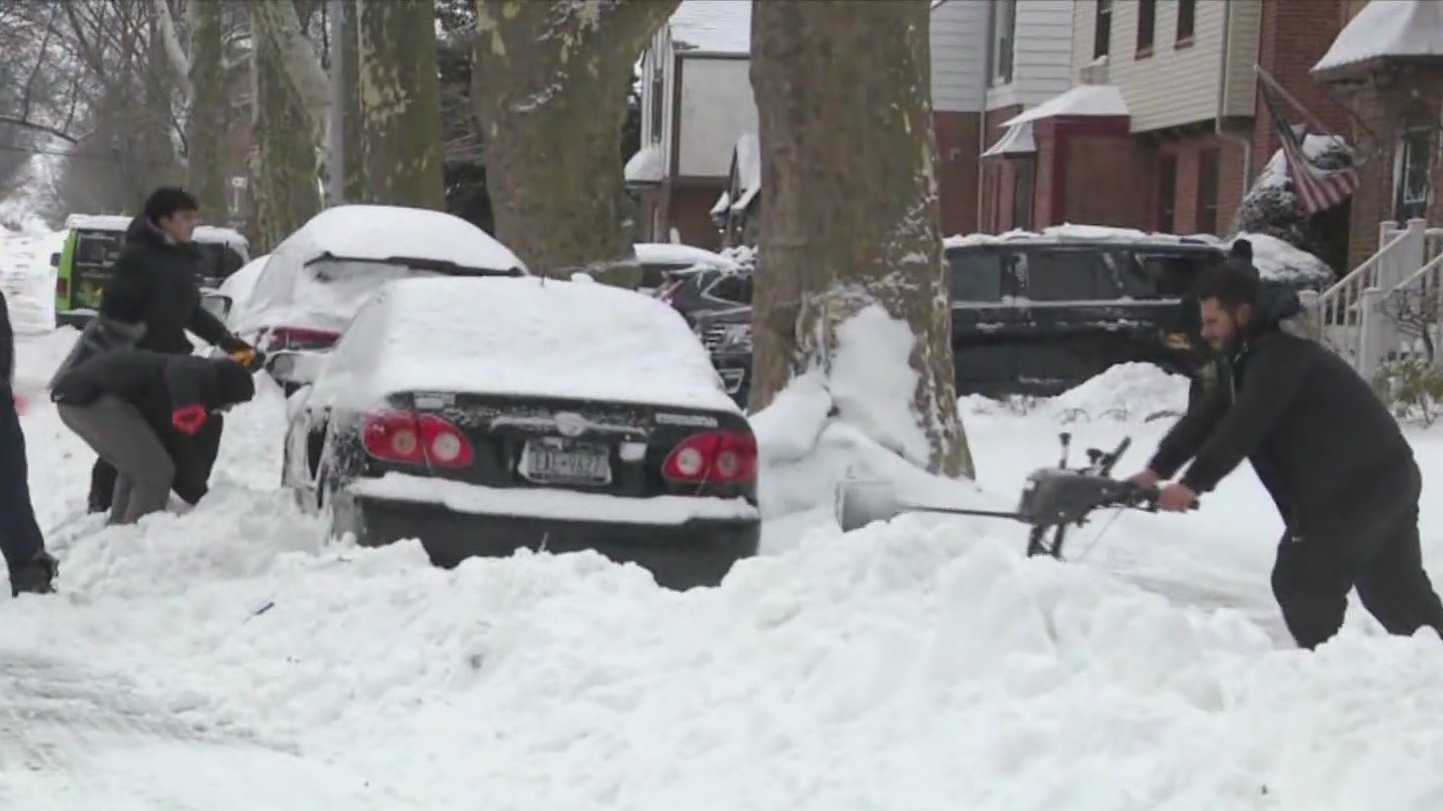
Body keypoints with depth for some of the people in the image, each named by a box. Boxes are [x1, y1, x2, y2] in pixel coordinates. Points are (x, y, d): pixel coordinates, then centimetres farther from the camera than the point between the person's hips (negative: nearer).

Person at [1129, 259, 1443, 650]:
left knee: (1300, 583, -7)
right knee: (1400, 593, 17)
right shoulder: (1253, 355, 12)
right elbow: (1207, 416, 5)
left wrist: (1193, 483, -34)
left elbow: (1243, 426, -30)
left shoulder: (1280, 355, -20)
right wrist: (1157, 469, -6)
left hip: (1359, 486, -10)